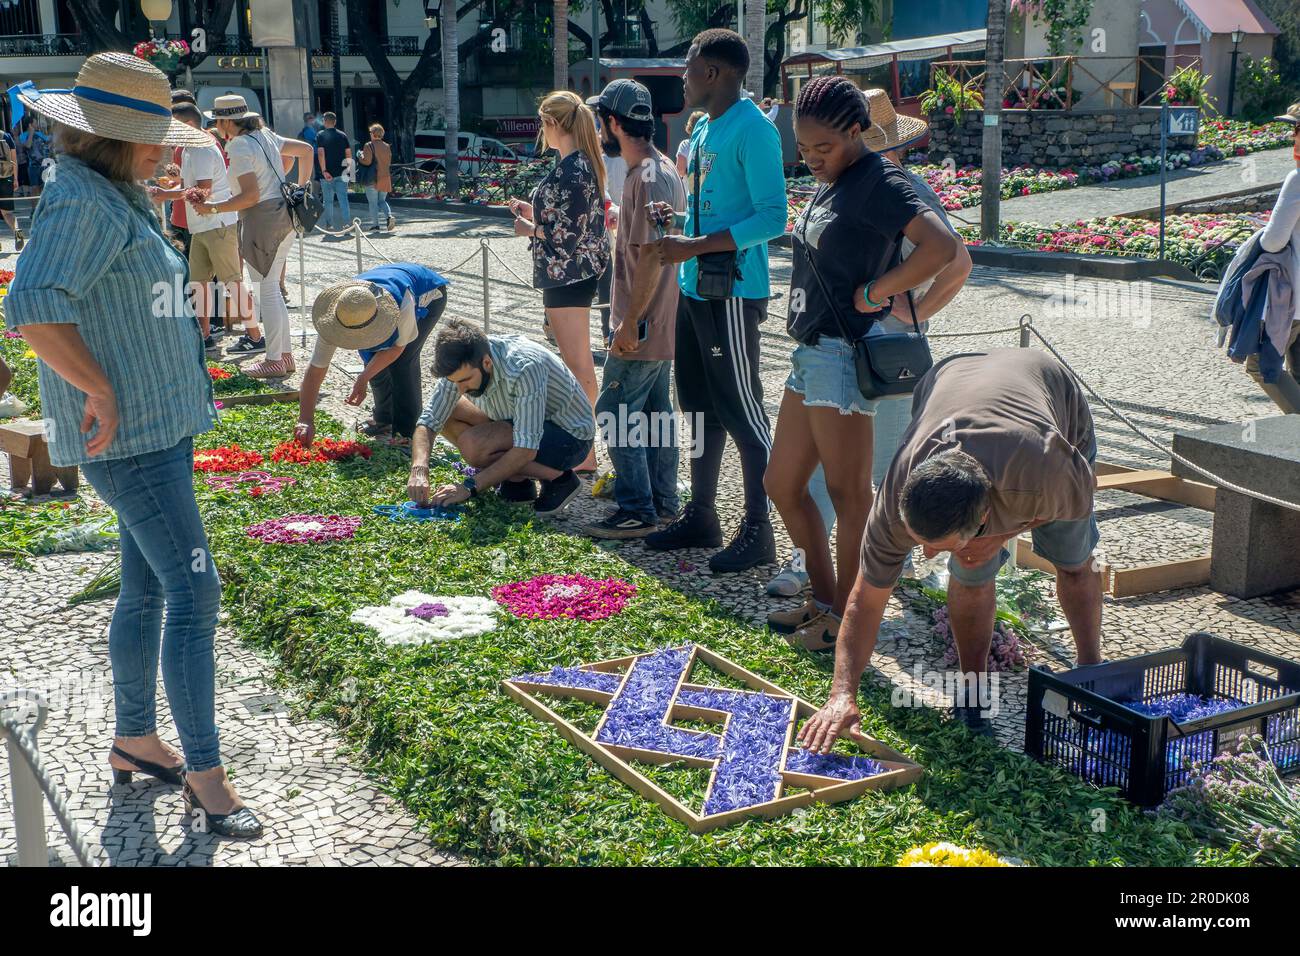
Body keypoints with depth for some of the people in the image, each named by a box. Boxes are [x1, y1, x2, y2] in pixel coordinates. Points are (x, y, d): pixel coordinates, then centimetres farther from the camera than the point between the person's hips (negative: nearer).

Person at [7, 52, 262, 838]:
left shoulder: (124, 199, 14)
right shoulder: (84, 204, -17)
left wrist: (188, 377, 19)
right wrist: (99, 390, -23)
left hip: (162, 425, 10)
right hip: (130, 437, -10)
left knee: (147, 589, 17)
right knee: (194, 590, -9)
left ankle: (135, 741, 31)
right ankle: (206, 775, 0)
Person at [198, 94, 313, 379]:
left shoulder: (239, 147, -15)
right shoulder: (265, 135, 12)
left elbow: (251, 195, -21)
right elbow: (305, 149, 22)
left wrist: (213, 208, -15)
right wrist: (300, 187, 23)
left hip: (262, 218, -9)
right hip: (283, 214, 9)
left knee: (266, 291, -2)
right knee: (272, 289, 16)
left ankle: (274, 361, 3)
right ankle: (285, 355, 19)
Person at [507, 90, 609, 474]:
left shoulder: (571, 171, -21)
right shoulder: (583, 164, 10)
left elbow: (569, 235, -23)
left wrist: (529, 229, -8)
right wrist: (533, 212, 14)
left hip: (569, 276, -10)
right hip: (574, 273, 10)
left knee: (577, 365, -4)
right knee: (578, 361, 18)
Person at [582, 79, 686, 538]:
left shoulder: (647, 177, -20)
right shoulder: (662, 169, 13)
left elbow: (650, 255, -25)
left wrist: (630, 322, -22)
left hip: (642, 325, -10)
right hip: (661, 321, 10)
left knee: (616, 413, -5)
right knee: (654, 410, 15)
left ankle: (636, 511, 0)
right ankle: (662, 503, 24)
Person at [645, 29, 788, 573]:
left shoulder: (752, 130, -14)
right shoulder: (704, 128, 14)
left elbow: (772, 218, -20)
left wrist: (695, 247, -21)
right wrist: (683, 255, 10)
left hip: (732, 293, -10)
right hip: (695, 288, 10)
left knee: (741, 410, -3)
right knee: (701, 404, 15)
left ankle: (758, 532, 6)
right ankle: (701, 516, 27)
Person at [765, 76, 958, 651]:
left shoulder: (877, 182, -13)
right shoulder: (831, 184, 15)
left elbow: (942, 246, -26)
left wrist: (877, 292, -18)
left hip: (843, 354, -10)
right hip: (812, 352, 10)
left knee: (847, 494, 0)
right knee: (782, 485, 15)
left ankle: (845, 623, 12)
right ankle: (823, 601, 27)